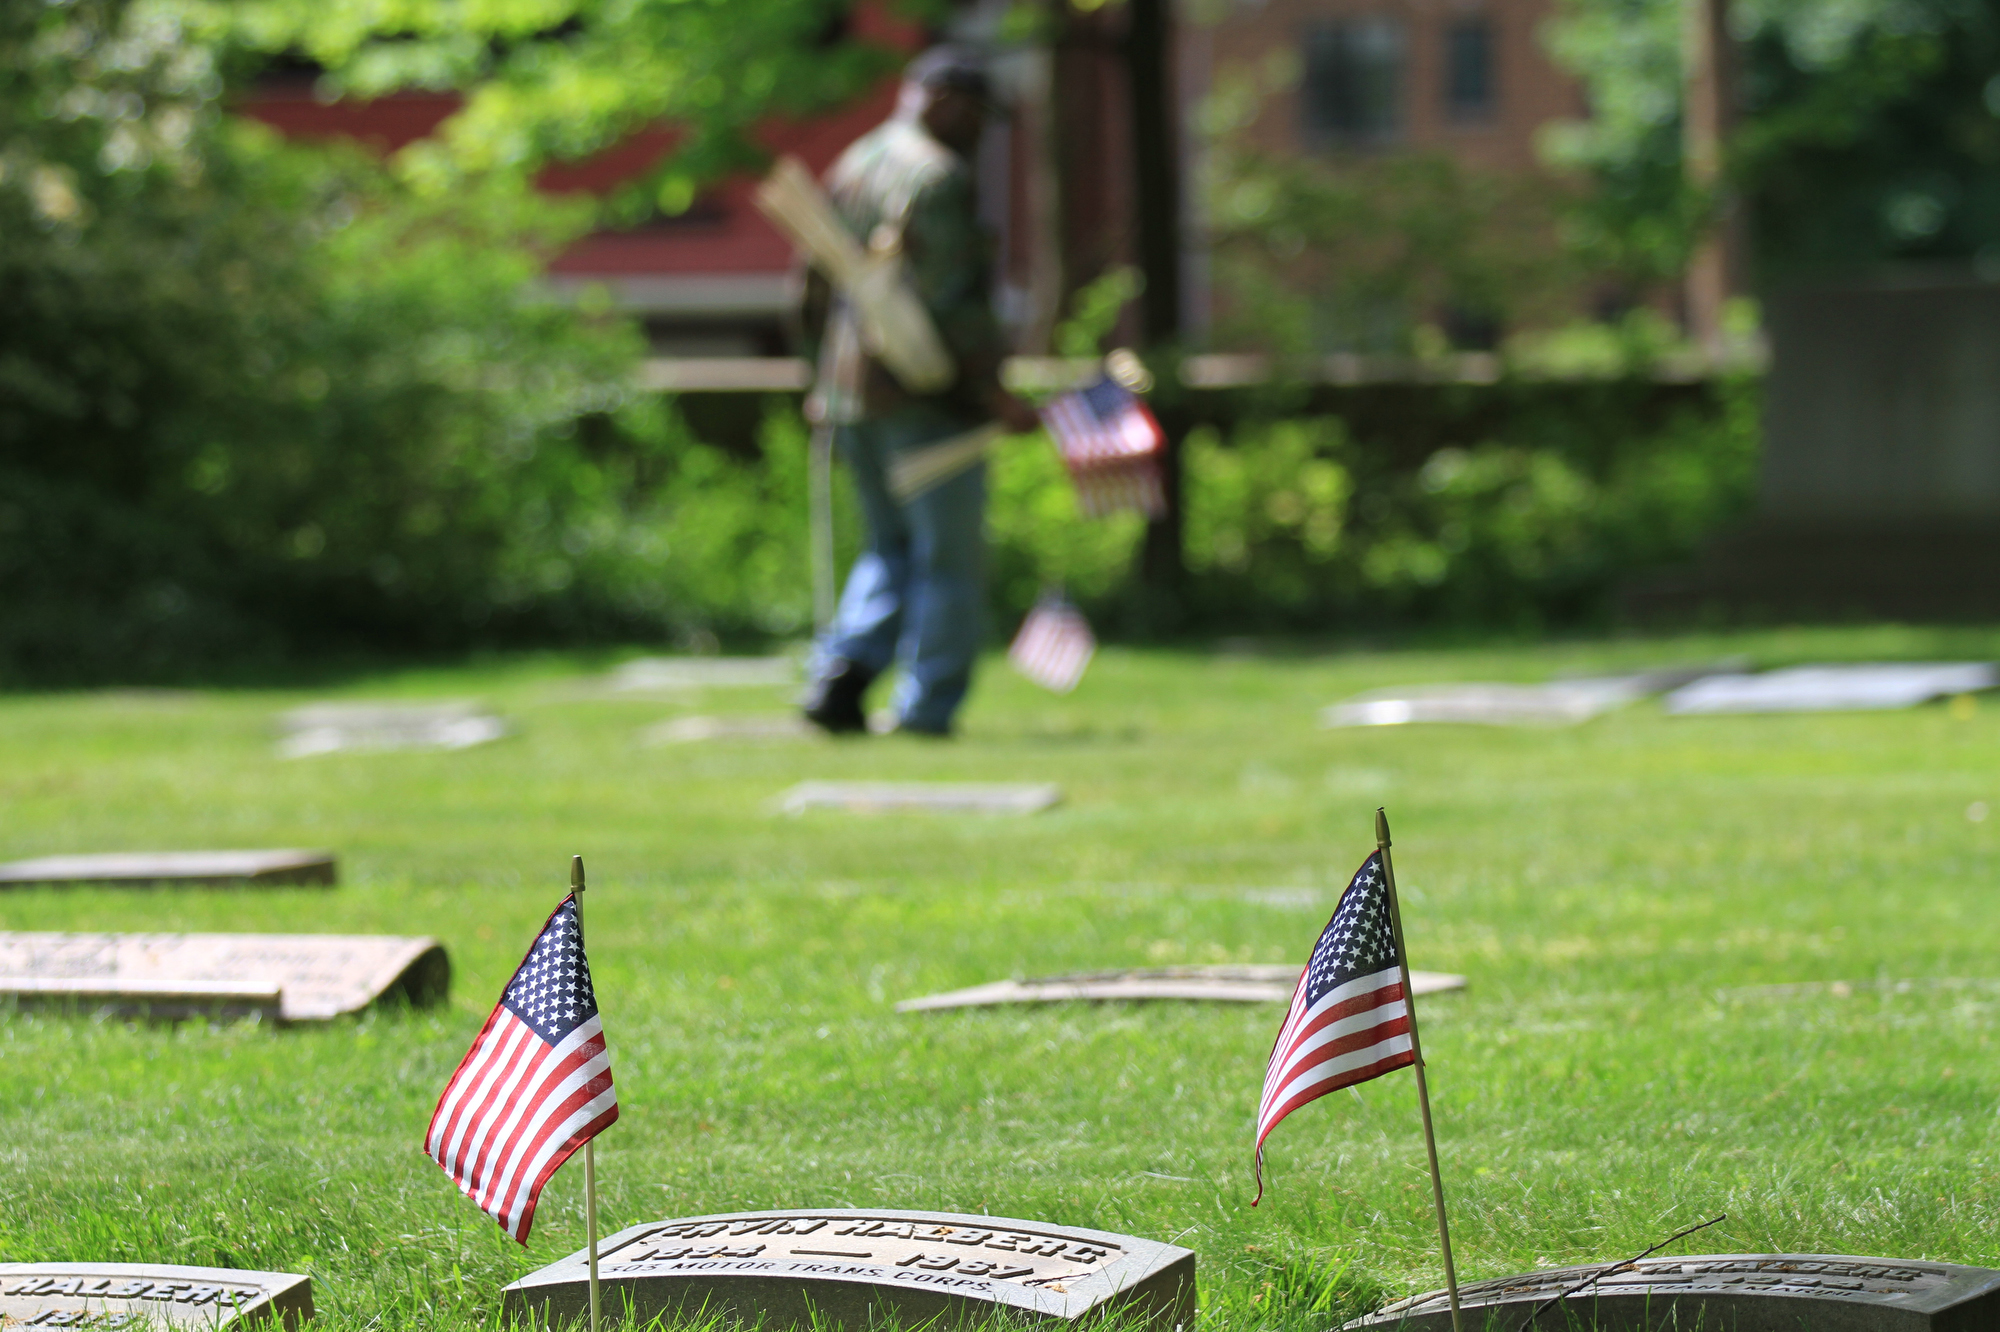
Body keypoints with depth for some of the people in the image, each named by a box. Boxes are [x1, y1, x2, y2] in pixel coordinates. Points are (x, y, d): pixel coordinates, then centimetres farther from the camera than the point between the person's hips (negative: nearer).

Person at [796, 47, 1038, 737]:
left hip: (850, 393, 8)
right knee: (950, 563, 1)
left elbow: (815, 290, 18)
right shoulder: (939, 175, -13)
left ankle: (838, 678, 0)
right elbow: (949, 298, -20)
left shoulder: (849, 168, 14)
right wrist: (994, 393, -18)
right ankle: (925, 712, -1)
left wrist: (829, 376, 28)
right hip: (928, 394, -8)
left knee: (891, 547, 18)